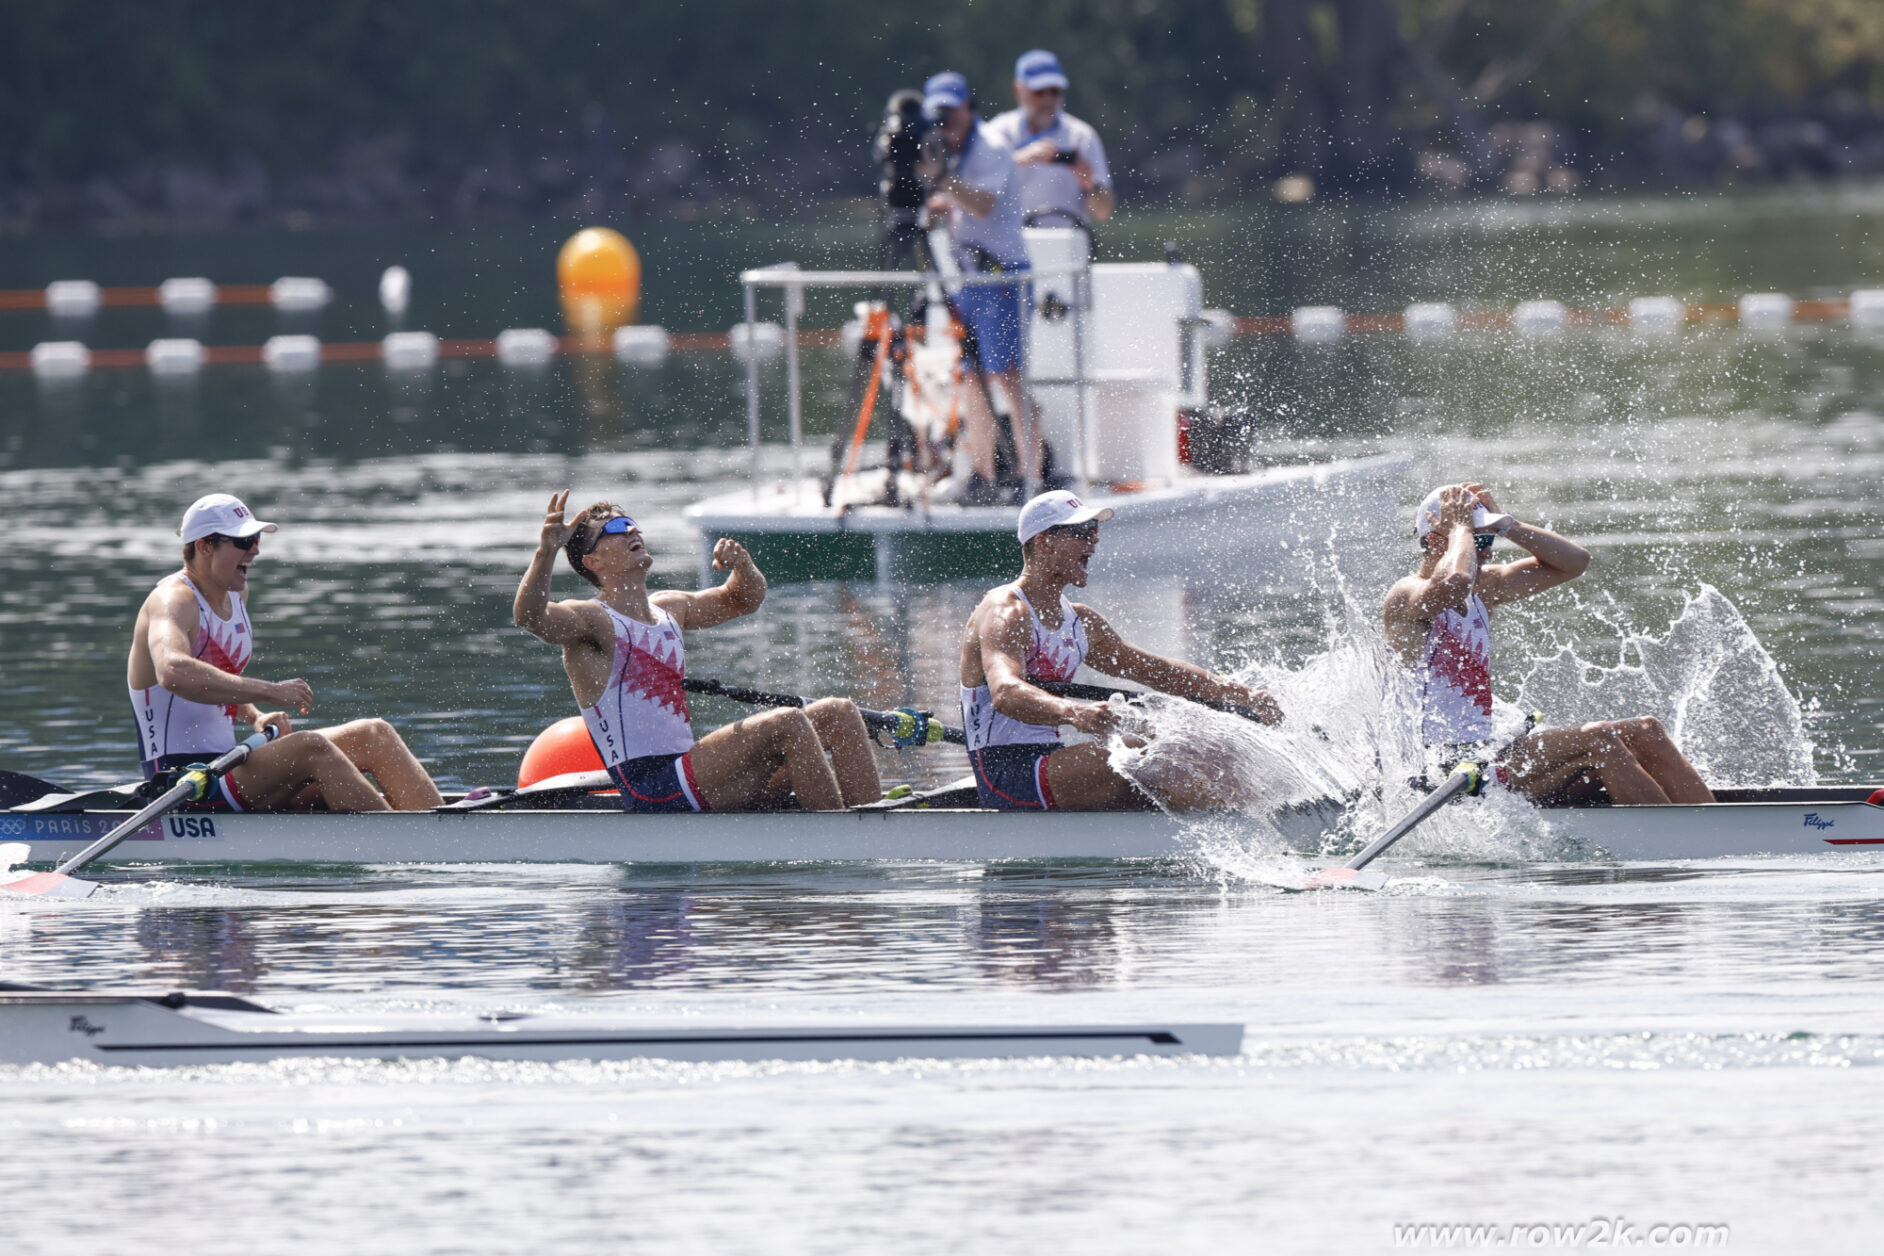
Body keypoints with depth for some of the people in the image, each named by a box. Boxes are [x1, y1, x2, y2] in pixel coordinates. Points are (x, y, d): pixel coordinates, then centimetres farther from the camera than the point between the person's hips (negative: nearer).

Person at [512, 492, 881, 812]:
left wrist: (743, 567, 8)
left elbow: (744, 600, 32)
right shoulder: (590, 620, -6)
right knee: (787, 723, -24)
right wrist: (547, 551, -43)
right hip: (654, 794, -9)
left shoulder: (669, 609, 19)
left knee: (838, 713, 3)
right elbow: (530, 617, -27)